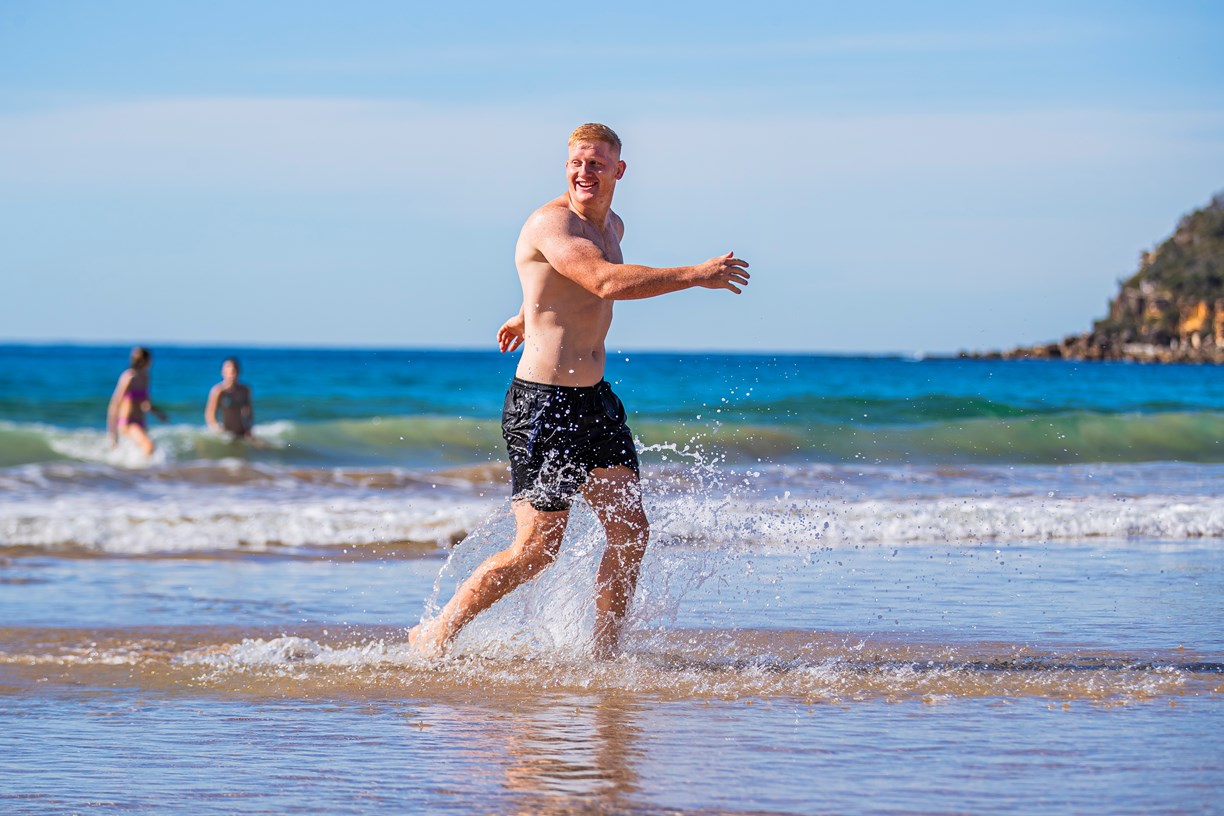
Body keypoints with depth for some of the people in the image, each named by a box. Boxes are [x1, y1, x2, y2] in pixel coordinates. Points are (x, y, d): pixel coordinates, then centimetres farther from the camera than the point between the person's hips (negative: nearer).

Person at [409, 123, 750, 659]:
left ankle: (604, 656, 13)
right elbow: (607, 282, -32)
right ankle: (434, 635, 8)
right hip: (542, 402, -9)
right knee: (537, 549, -7)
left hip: (594, 399, 9)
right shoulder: (551, 222, -17)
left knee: (630, 531, 3)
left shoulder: (612, 227, 12)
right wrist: (695, 275, -30)